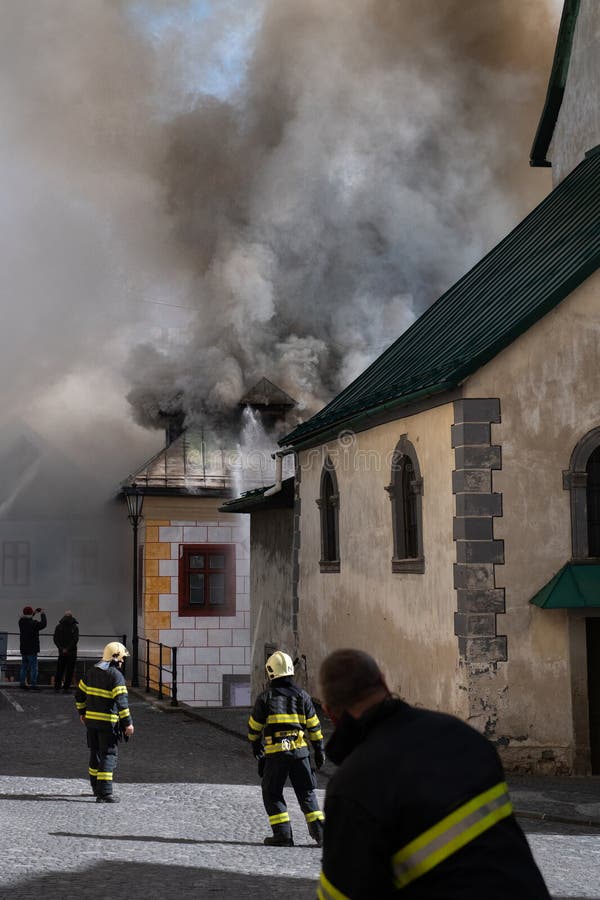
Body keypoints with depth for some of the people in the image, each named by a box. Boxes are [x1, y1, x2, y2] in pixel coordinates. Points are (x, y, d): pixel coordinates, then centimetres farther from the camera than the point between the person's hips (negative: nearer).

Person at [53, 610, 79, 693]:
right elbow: (56, 639, 4)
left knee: (70, 671, 1)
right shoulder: (59, 626, 5)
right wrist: (61, 649, -9)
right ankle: (57, 687, 2)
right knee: (59, 670, -3)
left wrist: (67, 649, -13)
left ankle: (66, 688, 6)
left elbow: (75, 639, -6)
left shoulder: (75, 626, 1)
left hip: (72, 652, 0)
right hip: (62, 652, 0)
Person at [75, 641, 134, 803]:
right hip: (108, 721, -7)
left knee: (96, 753, 19)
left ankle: (96, 788, 31)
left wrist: (82, 712, 28)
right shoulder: (116, 675, -14)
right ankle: (104, 793, -10)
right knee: (109, 755, -4)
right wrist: (128, 722, -17)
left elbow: (79, 693, 16)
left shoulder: (92, 672, 9)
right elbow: (121, 700, -20)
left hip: (91, 718, 7)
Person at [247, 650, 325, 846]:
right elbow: (314, 726, 10)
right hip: (300, 750, 3)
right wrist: (319, 751, 19)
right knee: (306, 793, 13)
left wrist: (256, 746, 25)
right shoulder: (302, 695, 7)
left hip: (275, 752, -3)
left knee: (272, 794, 8)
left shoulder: (265, 697, -1)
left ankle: (283, 834, 1)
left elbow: (254, 727, 7)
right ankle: (319, 831, 5)